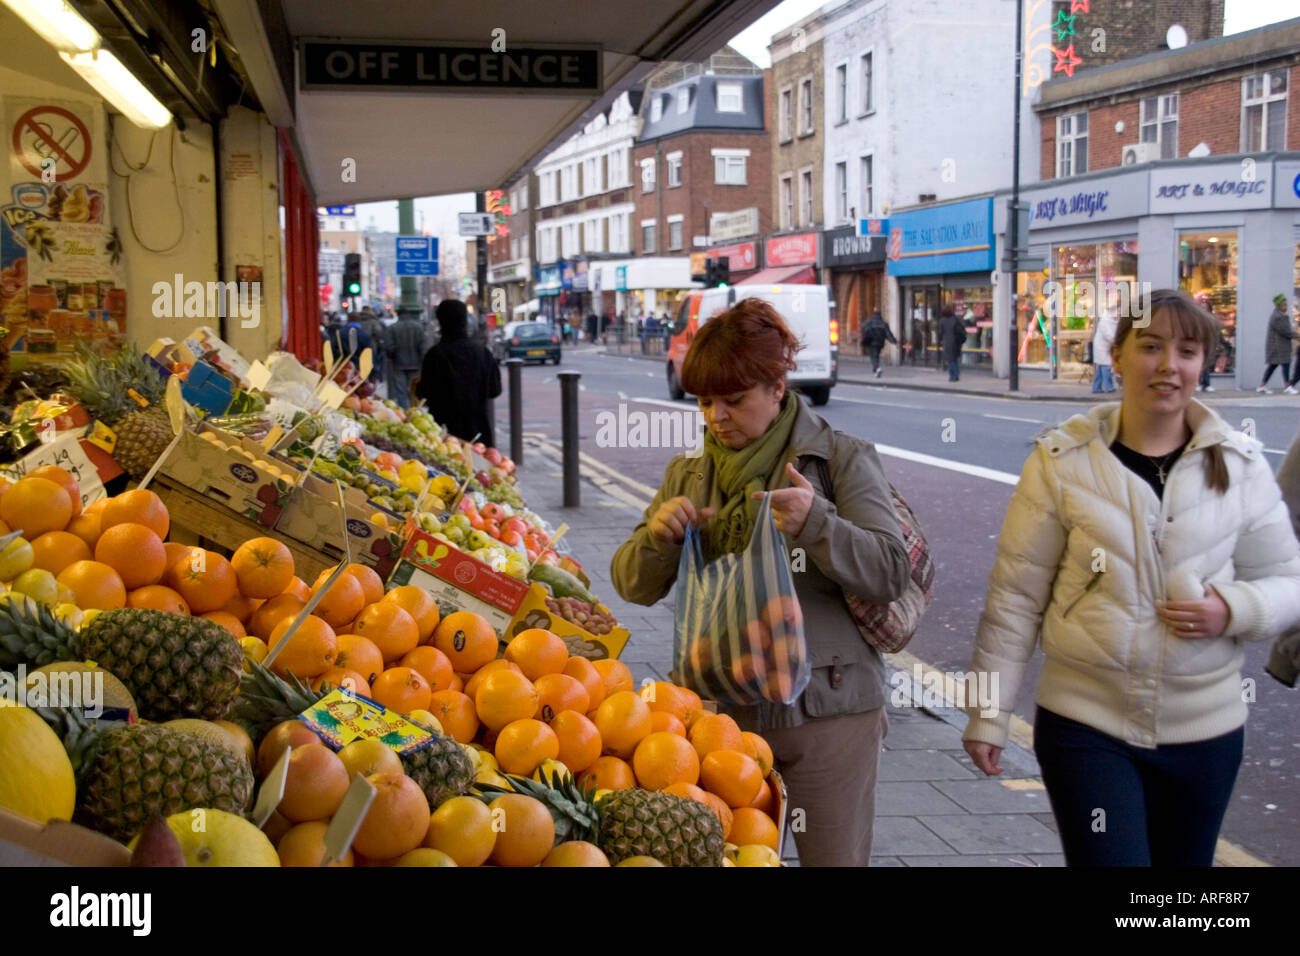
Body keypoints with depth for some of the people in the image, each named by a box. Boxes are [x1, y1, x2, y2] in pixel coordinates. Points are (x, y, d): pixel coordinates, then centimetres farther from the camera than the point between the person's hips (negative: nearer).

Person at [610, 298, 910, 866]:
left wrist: (815, 524, -28)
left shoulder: (841, 459, -3)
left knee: (834, 858, 5)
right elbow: (634, 587, 9)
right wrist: (657, 537, -13)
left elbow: (891, 574, -11)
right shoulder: (688, 474, 10)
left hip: (826, 710, -3)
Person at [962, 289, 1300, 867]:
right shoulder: (1062, 460, -8)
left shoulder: (1241, 465, -2)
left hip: (1205, 732, 3)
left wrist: (1234, 609, -15)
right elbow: (1015, 597, -4)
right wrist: (988, 713, -3)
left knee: (1183, 858, 18)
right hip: (1085, 726, -3)